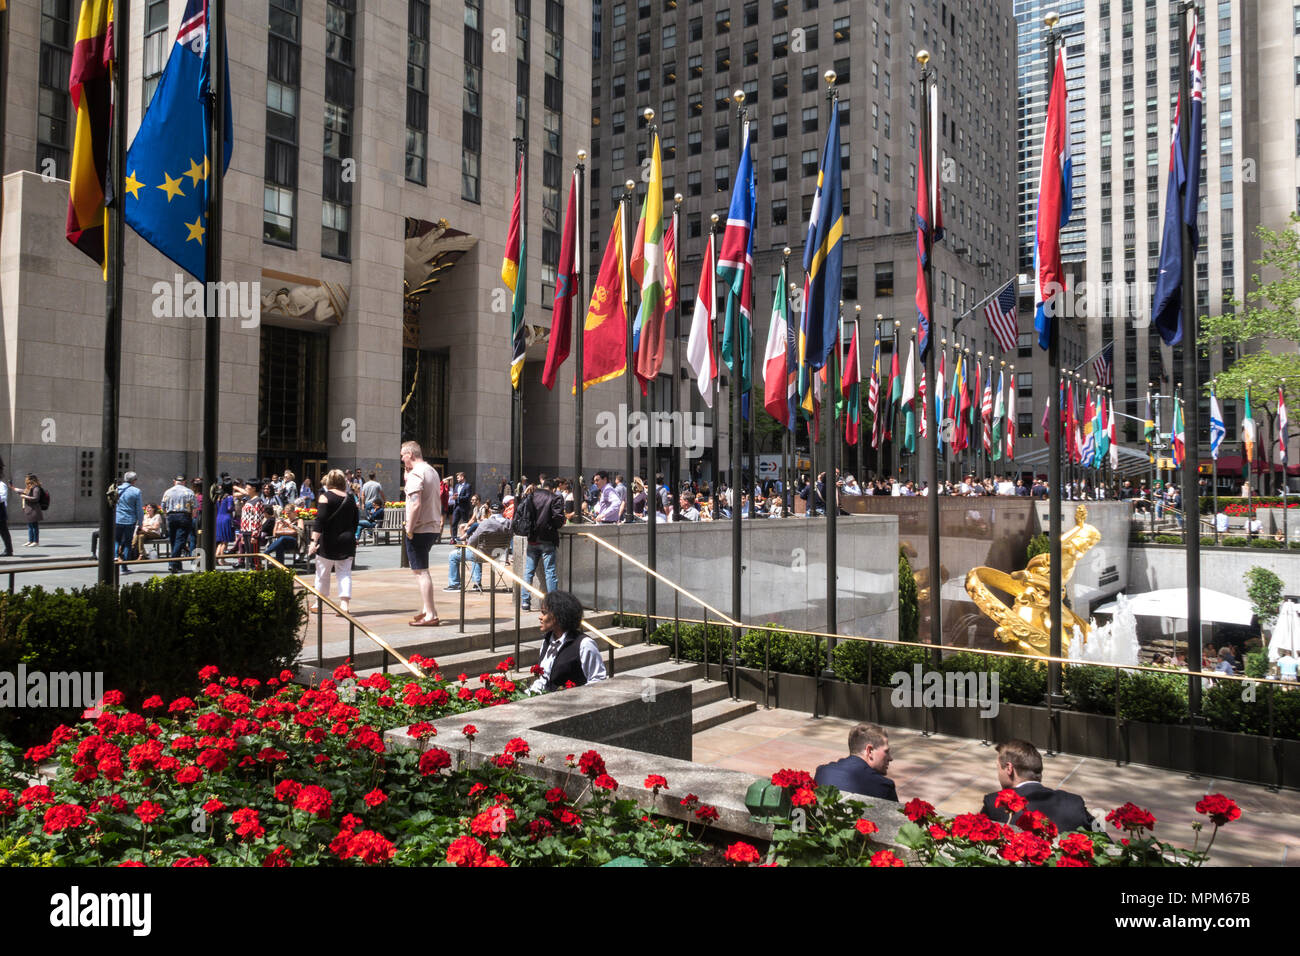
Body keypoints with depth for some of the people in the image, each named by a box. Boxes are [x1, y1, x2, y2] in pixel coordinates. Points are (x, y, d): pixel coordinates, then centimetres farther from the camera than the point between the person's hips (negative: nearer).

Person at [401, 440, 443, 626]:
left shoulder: (415, 474, -15)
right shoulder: (432, 471, 14)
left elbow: (415, 504, -23)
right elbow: (437, 500, 24)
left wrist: (409, 529, -18)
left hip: (419, 529, -9)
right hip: (433, 526, 9)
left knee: (420, 571, -6)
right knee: (422, 570, 19)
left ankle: (430, 616, -6)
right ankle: (427, 609, 23)